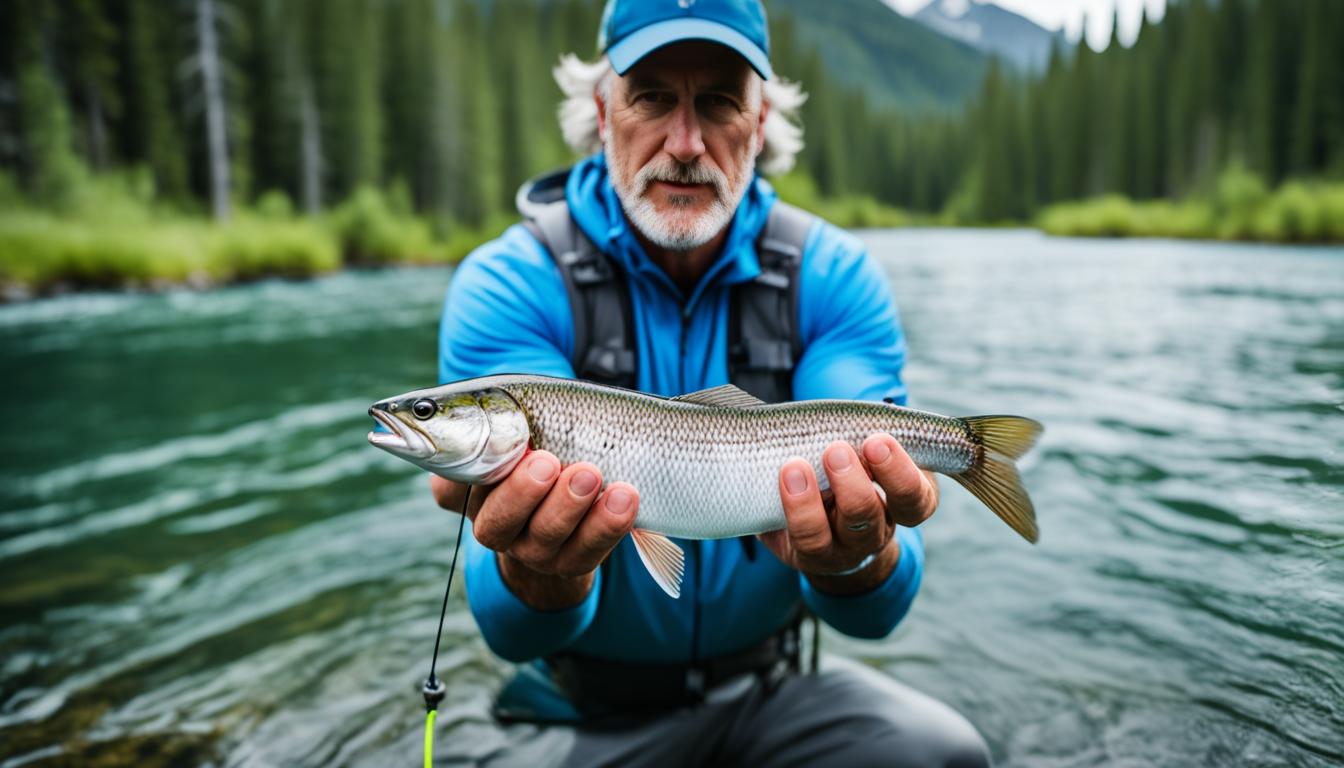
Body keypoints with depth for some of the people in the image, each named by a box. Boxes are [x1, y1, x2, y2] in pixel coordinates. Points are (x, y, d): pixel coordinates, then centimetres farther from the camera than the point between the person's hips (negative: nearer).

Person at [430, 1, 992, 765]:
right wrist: (540, 580, -44)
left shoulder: (837, 279, -9)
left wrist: (849, 562, -38)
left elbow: (875, 613, -15)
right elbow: (510, 630, -21)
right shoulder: (508, 286, -15)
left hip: (767, 690, 1)